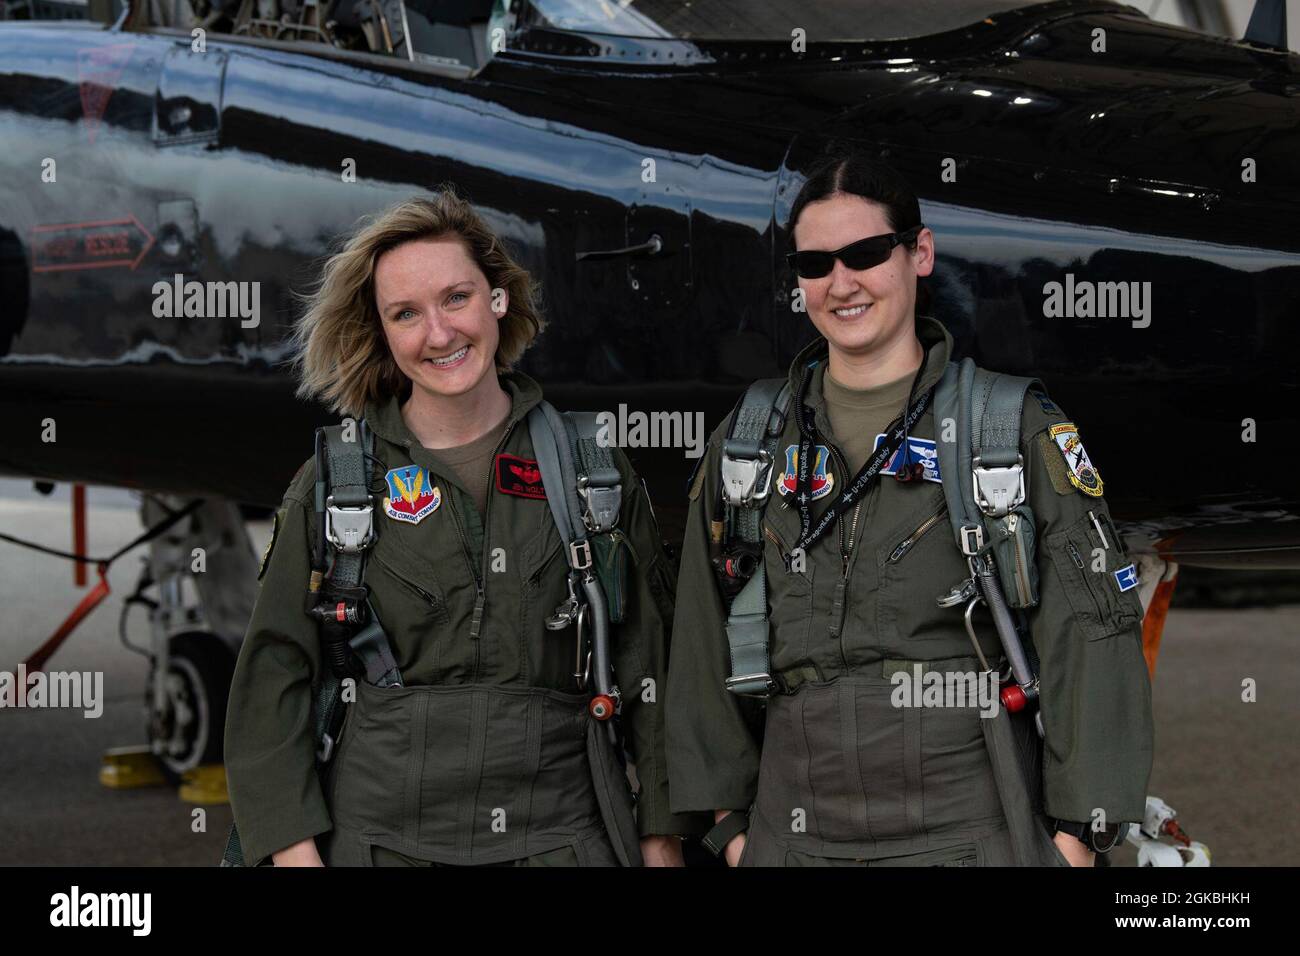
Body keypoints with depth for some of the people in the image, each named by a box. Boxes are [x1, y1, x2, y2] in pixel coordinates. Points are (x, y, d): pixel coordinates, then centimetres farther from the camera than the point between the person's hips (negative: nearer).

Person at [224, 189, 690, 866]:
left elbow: (650, 667, 6)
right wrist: (293, 848, -9)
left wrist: (662, 838, 2)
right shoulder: (334, 484, 3)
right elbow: (275, 676, 1)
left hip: (559, 835, 0)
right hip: (380, 837, 0)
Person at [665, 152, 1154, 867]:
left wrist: (1077, 833, -8)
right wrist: (730, 819, 9)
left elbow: (1091, 632, -3)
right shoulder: (747, 444, 9)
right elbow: (705, 650, 14)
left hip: (969, 834, -3)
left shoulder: (1019, 428, 0)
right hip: (795, 835, 3)